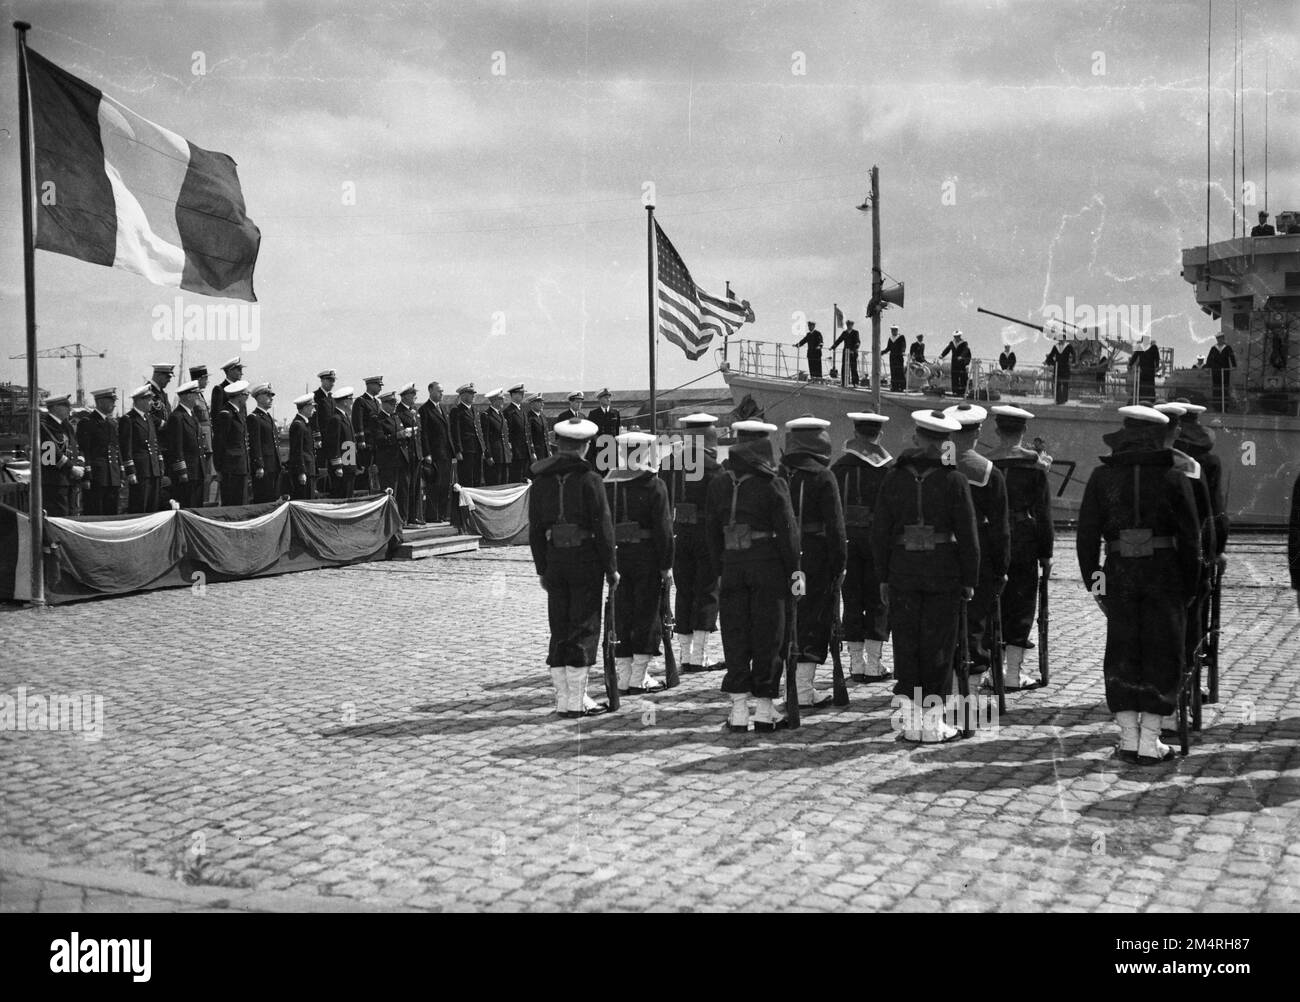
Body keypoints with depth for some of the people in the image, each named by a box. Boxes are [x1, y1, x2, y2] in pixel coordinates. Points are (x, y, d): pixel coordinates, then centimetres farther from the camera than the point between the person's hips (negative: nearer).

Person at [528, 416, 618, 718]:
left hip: (554, 558, 5)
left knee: (559, 630, 11)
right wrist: (611, 568, -4)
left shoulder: (540, 480, 7)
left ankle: (563, 699, 14)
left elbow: (535, 529, 10)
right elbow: (602, 526, -10)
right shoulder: (588, 479, -9)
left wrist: (542, 569, 16)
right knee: (585, 628, 1)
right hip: (585, 557, -5)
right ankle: (576, 699, 0)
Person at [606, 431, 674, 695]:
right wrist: (667, 565, -7)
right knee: (647, 616, 4)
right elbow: (663, 528, -11)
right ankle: (639, 678, 5)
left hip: (617, 558, 4)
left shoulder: (607, 485, 7)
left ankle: (623, 678, 12)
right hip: (647, 558, -4)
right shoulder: (654, 486, -8)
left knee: (621, 616, 10)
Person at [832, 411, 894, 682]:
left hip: (846, 540, 2)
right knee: (878, 601, 5)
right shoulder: (889, 468, -5)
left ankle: (856, 663, 11)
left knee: (852, 601, 9)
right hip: (878, 538, -2)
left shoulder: (839, 467, 3)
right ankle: (873, 664, 3)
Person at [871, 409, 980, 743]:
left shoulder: (894, 478, 3)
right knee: (937, 645, 5)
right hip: (943, 572, -2)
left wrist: (883, 577, 11)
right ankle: (931, 719, 7)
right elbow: (968, 535, -6)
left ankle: (906, 711, 10)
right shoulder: (953, 480, -6)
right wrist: (969, 580, 2)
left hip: (903, 571, 2)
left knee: (905, 643, 10)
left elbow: (879, 531, 4)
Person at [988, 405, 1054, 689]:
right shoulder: (1035, 463, -5)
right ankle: (1014, 671, 5)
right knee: (1021, 605, 5)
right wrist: (1046, 553, 2)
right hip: (1024, 543, -2)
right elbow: (1043, 512, -3)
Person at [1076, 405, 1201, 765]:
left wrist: (1092, 580, 11)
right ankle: (1149, 742, 5)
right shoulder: (1173, 479, -3)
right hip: (1164, 575, -1)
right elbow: (1190, 538, -2)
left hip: (1120, 574, 2)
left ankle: (1128, 738, 9)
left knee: (1122, 653, 10)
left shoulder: (1102, 477, 2)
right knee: (1161, 653, 6)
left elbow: (1086, 534, 3)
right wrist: (1189, 587, 7)